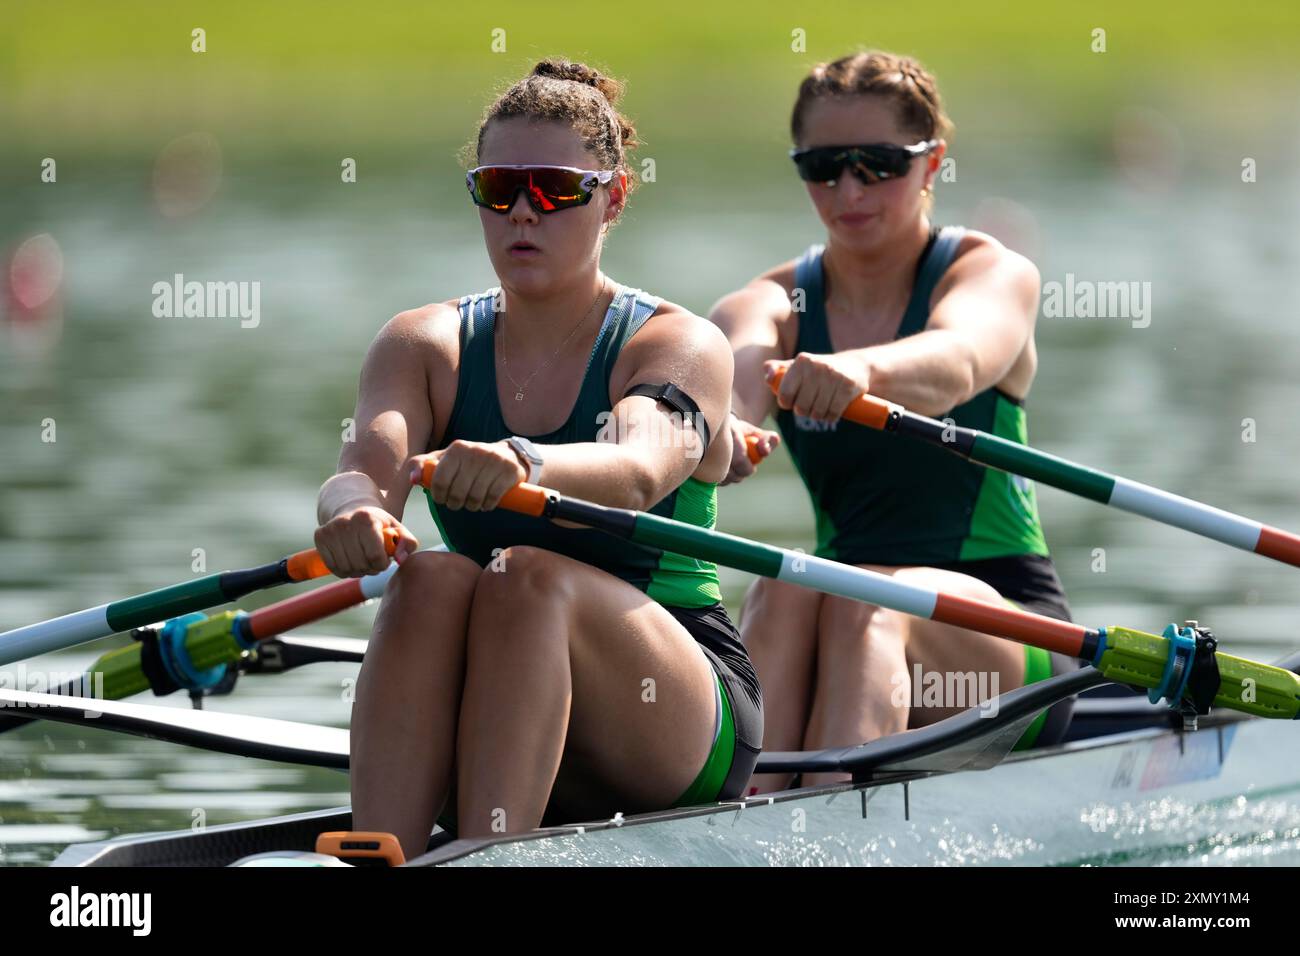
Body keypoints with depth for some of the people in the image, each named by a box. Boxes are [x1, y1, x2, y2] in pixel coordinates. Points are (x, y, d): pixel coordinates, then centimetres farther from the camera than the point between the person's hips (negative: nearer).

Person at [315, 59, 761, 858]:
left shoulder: (681, 346, -4)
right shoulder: (427, 345, 7)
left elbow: (638, 469, -28)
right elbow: (369, 464, -15)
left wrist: (520, 463, -51)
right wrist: (355, 511, -41)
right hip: (492, 731, 3)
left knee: (526, 579, -31)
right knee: (431, 580, -28)